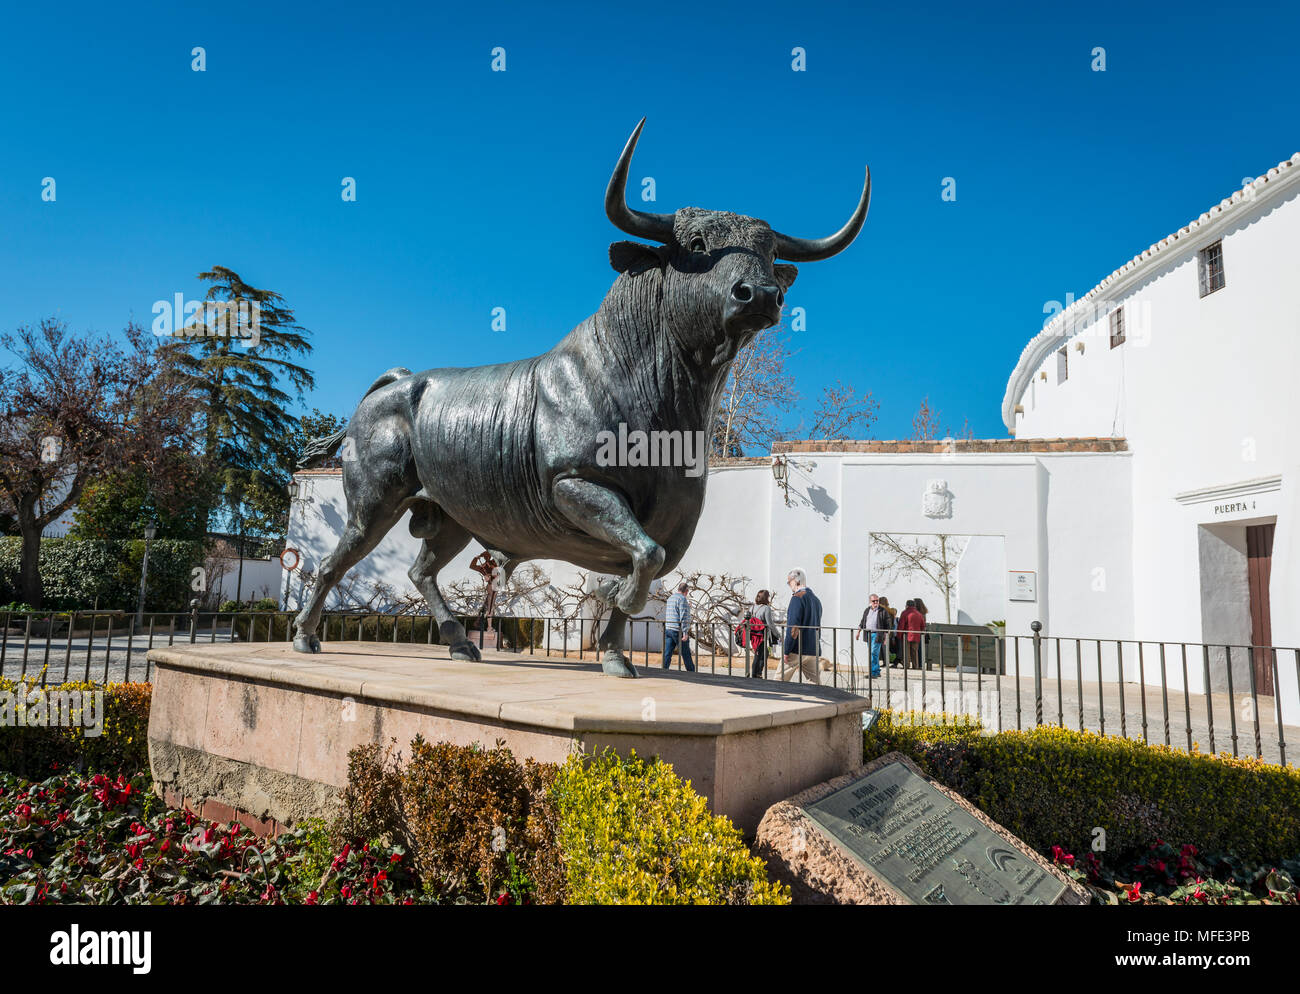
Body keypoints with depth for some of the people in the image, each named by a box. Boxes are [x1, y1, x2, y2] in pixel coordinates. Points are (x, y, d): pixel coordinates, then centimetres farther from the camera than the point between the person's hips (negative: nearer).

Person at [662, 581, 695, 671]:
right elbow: (683, 617, -18)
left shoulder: (670, 598, 15)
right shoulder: (682, 599, -11)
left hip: (668, 629, 7)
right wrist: (685, 632, -19)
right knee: (686, 654, 7)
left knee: (667, 653, 1)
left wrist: (687, 606, 38)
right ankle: (691, 671, 19)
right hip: (678, 631, -7)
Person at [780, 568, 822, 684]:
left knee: (780, 681, 4)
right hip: (813, 651, 7)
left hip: (797, 650, -7)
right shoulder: (816, 599, 15)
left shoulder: (797, 598, -11)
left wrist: (786, 651, -14)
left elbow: (793, 626, -16)